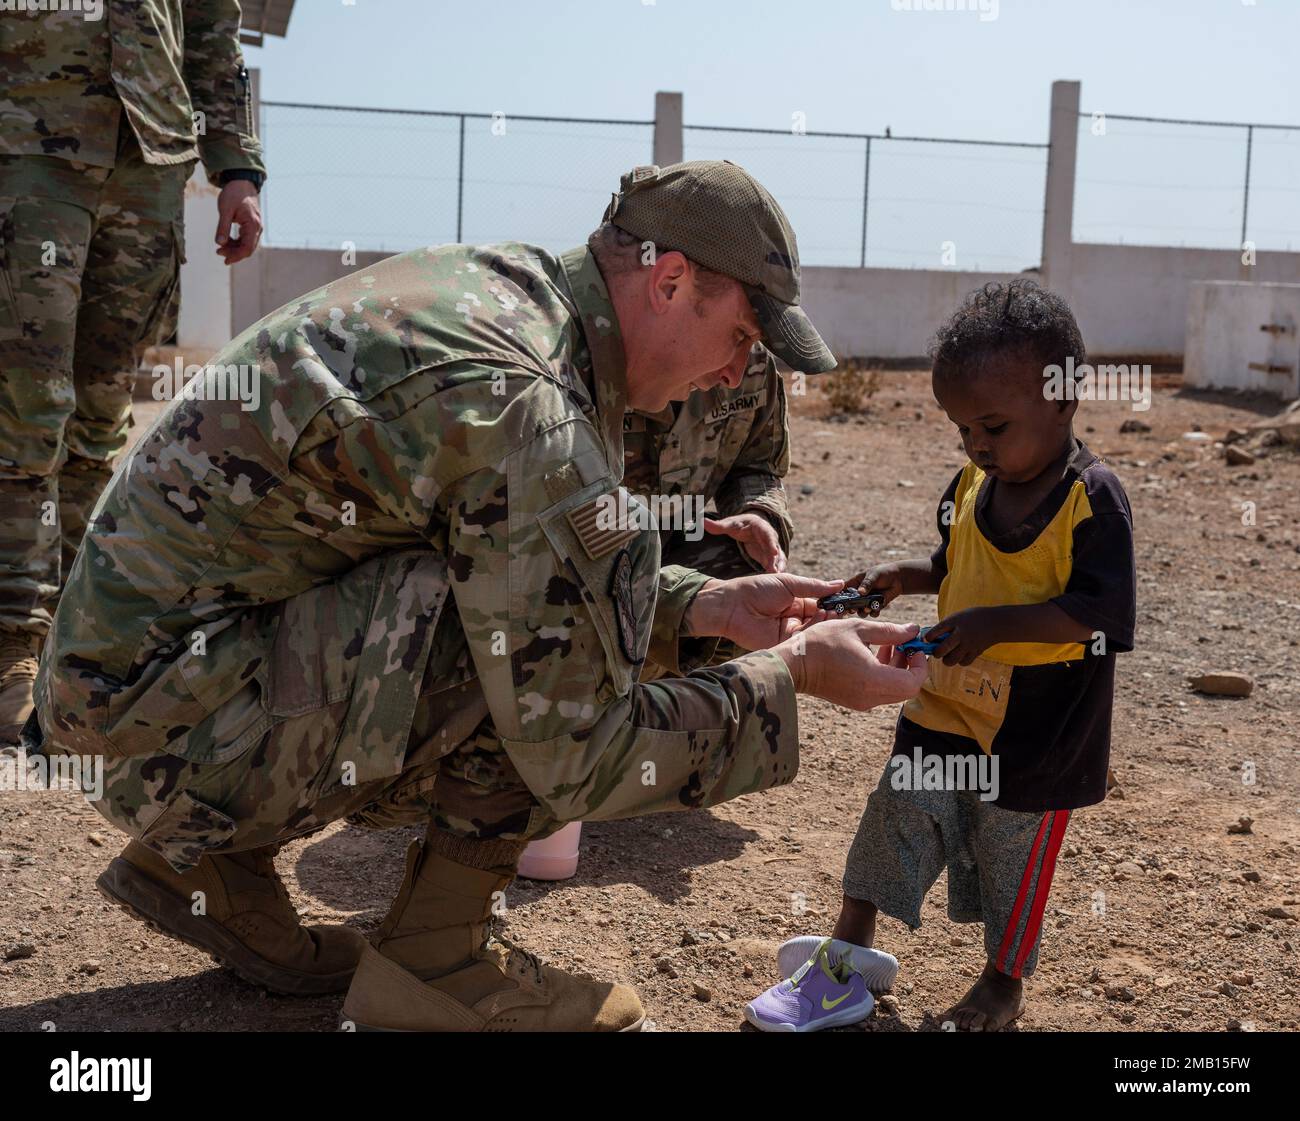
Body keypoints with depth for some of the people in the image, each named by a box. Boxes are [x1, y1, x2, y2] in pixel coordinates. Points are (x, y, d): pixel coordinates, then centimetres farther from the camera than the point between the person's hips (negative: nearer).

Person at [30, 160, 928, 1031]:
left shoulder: (500, 281, 4)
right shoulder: (525, 407, -24)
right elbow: (577, 760, -21)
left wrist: (707, 606, 7)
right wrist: (790, 675, -10)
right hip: (160, 712, -10)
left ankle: (208, 861, 17)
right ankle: (435, 962, -3)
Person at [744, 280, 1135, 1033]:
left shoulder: (1093, 500, -19)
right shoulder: (973, 486, 1)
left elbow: (1098, 611, -25)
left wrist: (995, 622, -32)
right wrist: (908, 576, -1)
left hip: (1039, 734, -5)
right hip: (947, 710, 5)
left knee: (1012, 859, 13)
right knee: (894, 824, 7)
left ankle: (1006, 982, 36)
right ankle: (849, 961, 23)